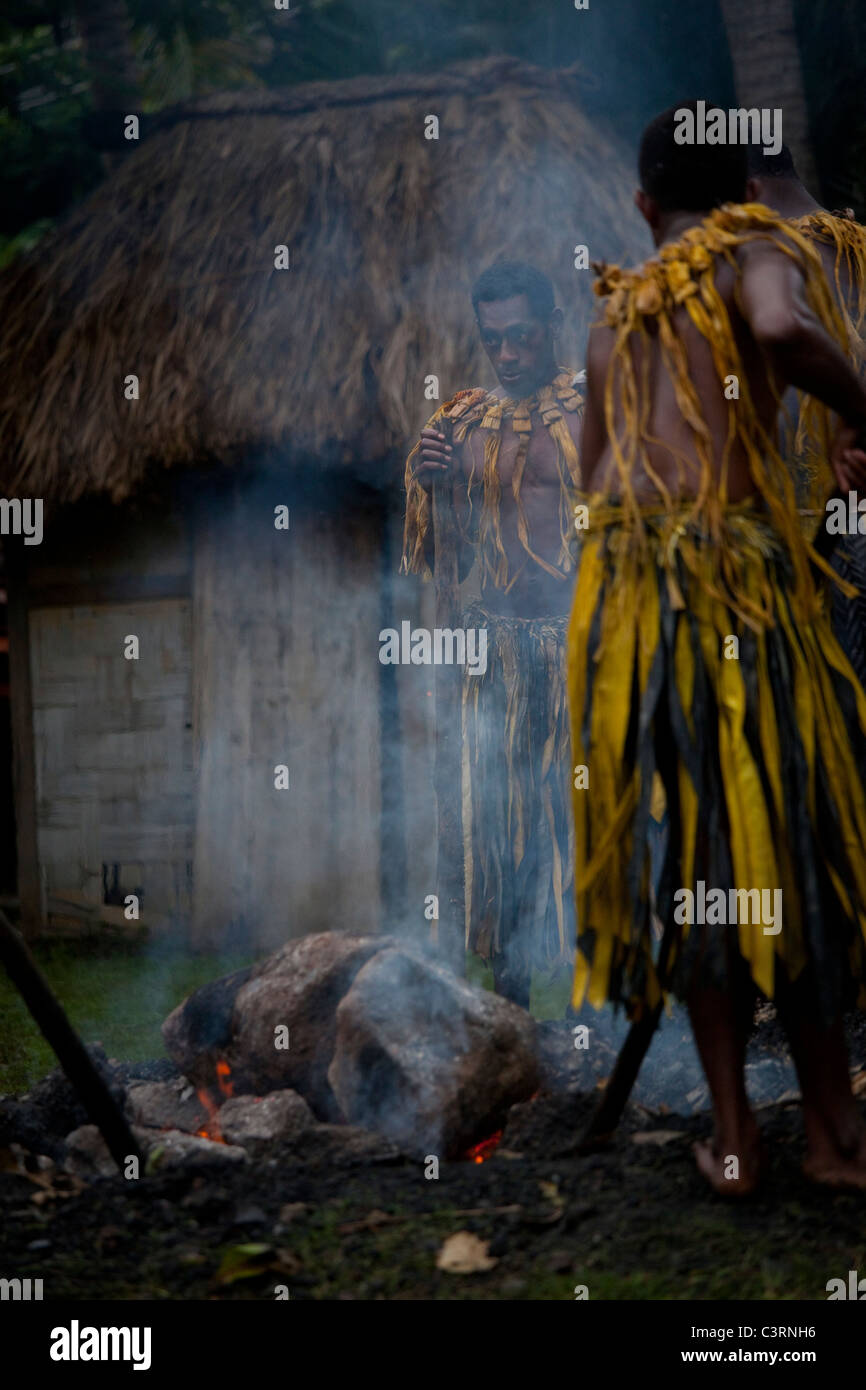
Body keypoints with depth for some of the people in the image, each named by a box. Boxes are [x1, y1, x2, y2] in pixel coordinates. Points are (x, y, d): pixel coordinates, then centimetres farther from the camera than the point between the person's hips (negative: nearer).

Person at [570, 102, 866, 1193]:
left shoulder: (614, 312, 22)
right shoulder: (756, 252, 2)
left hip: (619, 572, 5)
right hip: (733, 566, -5)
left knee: (696, 848, 9)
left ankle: (733, 1130, 8)